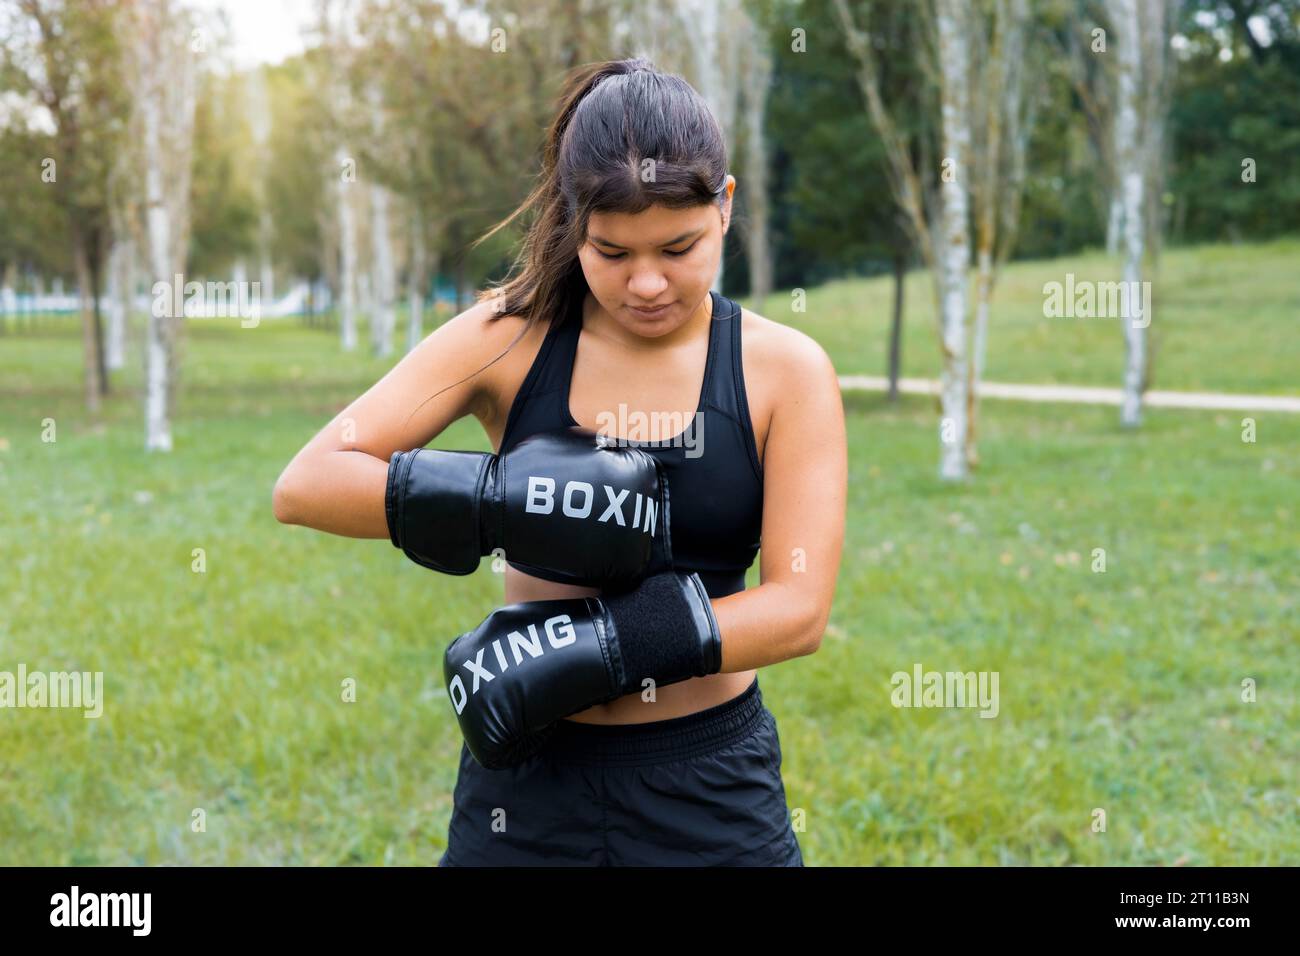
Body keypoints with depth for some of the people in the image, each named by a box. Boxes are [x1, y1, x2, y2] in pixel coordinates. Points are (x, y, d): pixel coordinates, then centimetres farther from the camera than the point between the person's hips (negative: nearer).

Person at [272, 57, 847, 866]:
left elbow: (798, 607, -13)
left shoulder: (784, 370, -6)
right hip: (527, 772, 1)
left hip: (708, 786, 0)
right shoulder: (508, 340, -6)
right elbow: (305, 485, -11)